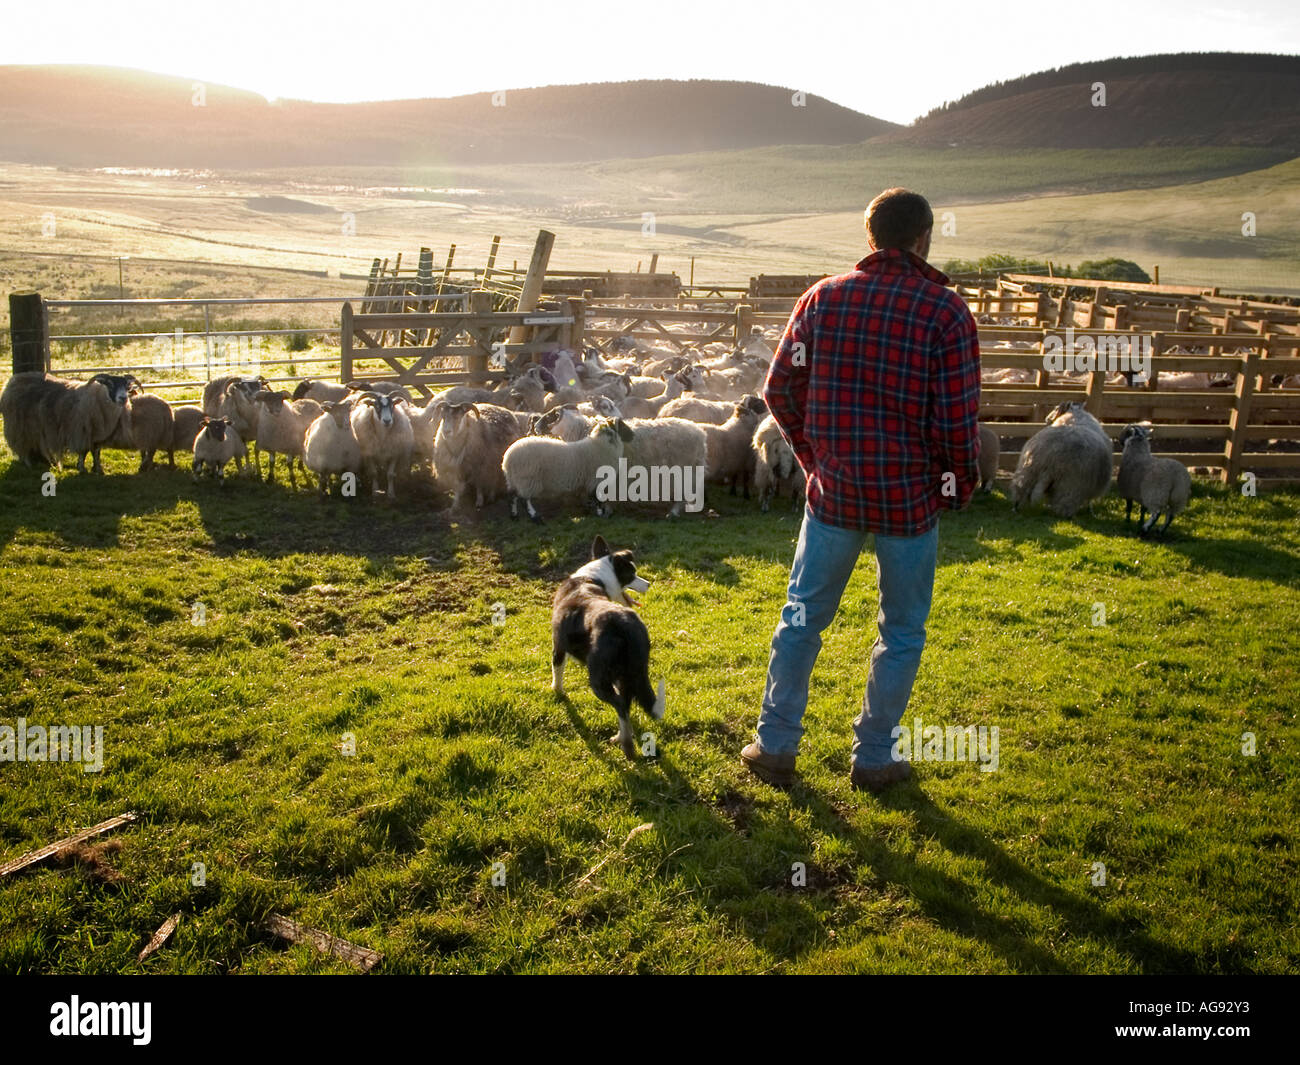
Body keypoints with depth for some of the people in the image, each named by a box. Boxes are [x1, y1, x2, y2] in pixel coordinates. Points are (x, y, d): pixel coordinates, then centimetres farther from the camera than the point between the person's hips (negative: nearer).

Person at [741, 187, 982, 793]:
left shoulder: (821, 299, -1)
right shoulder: (946, 313, -10)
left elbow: (780, 390, 3)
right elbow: (958, 420, -12)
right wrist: (959, 486, 5)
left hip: (833, 492, 3)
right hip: (911, 498, -2)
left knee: (803, 617, 17)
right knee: (901, 632, 15)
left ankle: (775, 746, 24)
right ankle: (873, 759, 24)